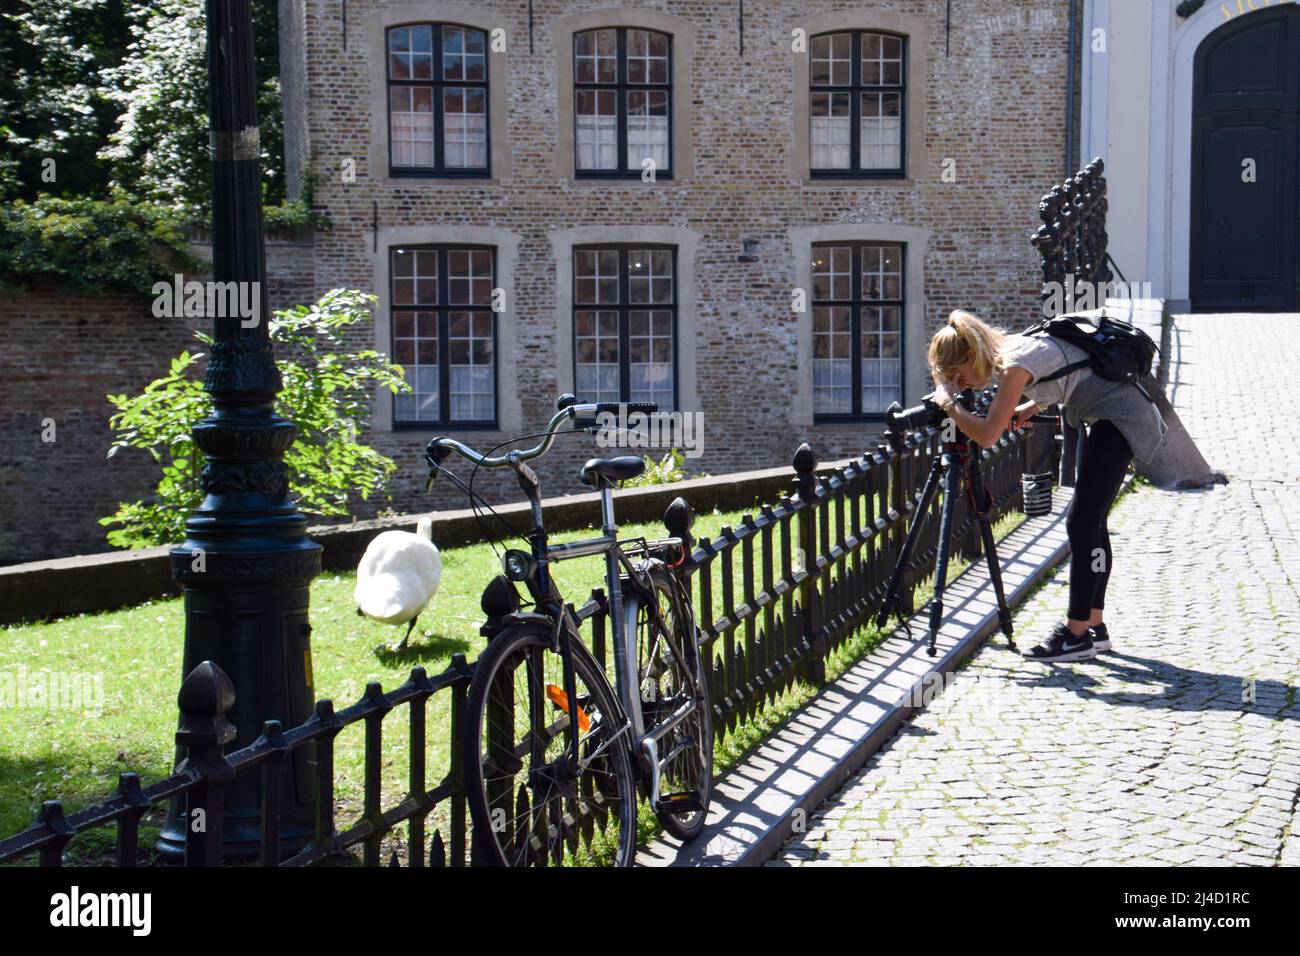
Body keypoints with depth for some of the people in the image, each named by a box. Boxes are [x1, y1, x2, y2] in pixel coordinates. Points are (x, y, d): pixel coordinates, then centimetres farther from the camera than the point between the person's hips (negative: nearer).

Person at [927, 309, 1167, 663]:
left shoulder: (1015, 363, -20)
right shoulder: (1011, 349, 8)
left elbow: (987, 435, -27)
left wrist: (948, 403, -12)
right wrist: (1030, 408, 9)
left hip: (1120, 418, -10)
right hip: (1106, 419, 10)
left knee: (1082, 522, -10)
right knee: (1090, 521, 11)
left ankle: (1077, 634, -8)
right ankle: (1094, 626, 16)